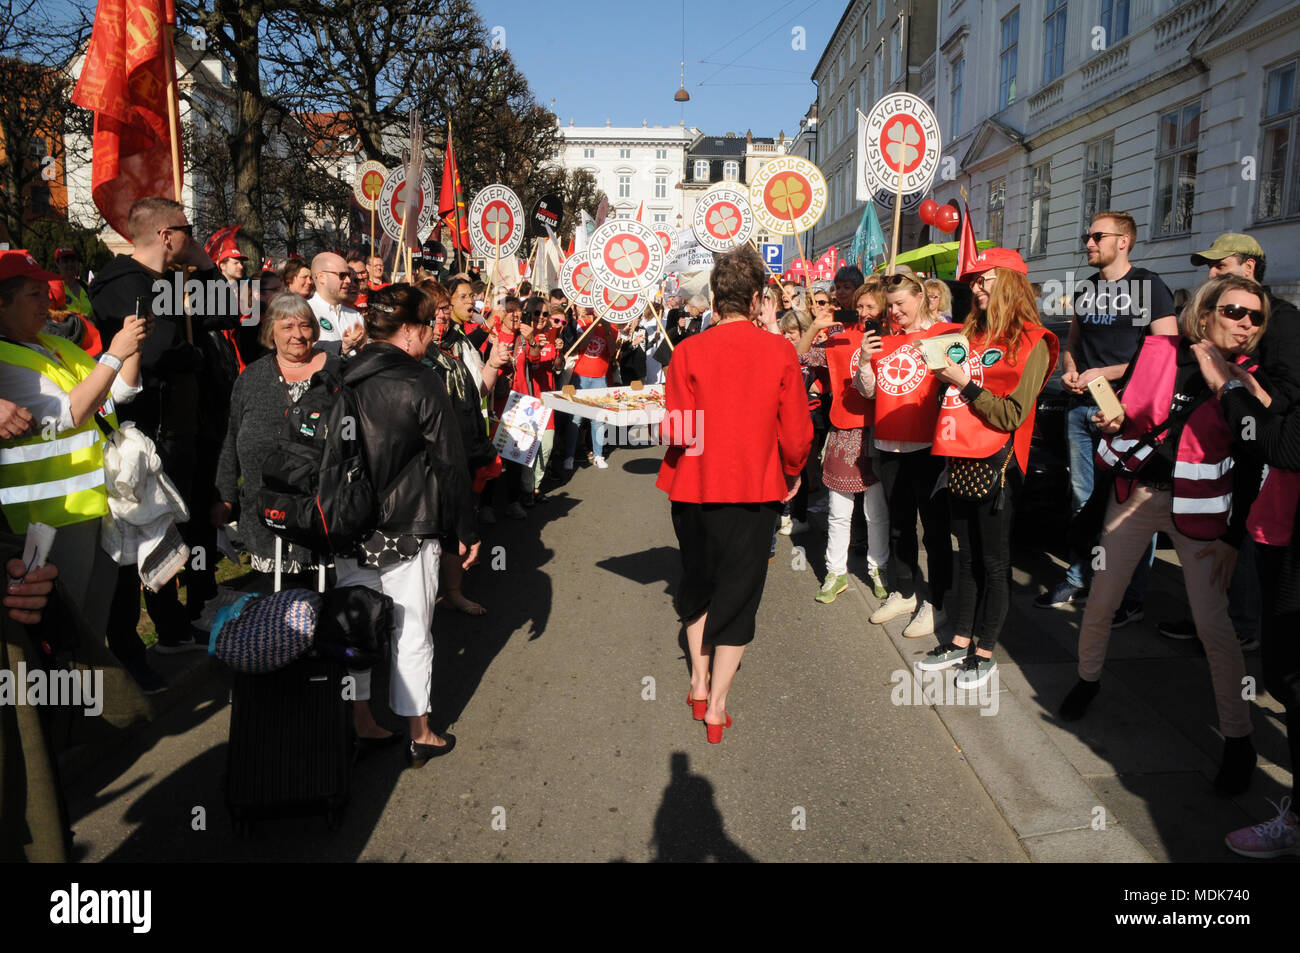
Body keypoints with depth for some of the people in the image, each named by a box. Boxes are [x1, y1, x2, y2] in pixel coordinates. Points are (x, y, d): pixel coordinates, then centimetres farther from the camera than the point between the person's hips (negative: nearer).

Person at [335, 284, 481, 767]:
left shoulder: (339, 378, 1)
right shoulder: (422, 383, -14)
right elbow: (450, 463, -11)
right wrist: (466, 531, -2)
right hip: (407, 531, -5)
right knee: (412, 632, 7)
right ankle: (419, 734, 20)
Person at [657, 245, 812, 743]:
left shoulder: (689, 351, -10)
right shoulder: (780, 351, -8)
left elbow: (677, 431, -11)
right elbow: (797, 432, -5)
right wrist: (791, 474, 13)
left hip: (696, 486, 1)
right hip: (757, 488, -1)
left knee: (698, 584, 23)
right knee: (738, 592, 10)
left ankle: (699, 683, 31)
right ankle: (717, 706, 15)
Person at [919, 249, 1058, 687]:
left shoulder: (1031, 343, -8)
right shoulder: (973, 334, 14)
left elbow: (1012, 415, -15)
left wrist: (966, 383, -16)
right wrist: (947, 376, 4)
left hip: (996, 462, -7)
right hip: (961, 458, 7)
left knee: (993, 561, 4)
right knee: (967, 556, 15)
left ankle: (984, 653, 15)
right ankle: (961, 641, 25)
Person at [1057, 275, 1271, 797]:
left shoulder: (1249, 378, -6)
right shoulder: (1159, 351, -3)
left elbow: (1250, 467, -3)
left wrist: (1234, 538, -6)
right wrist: (1114, 424, -14)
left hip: (1199, 507, -2)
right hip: (1136, 493, 2)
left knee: (1213, 625, -5)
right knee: (1100, 603, 9)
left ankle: (1238, 740, 12)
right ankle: (1088, 680, 36)